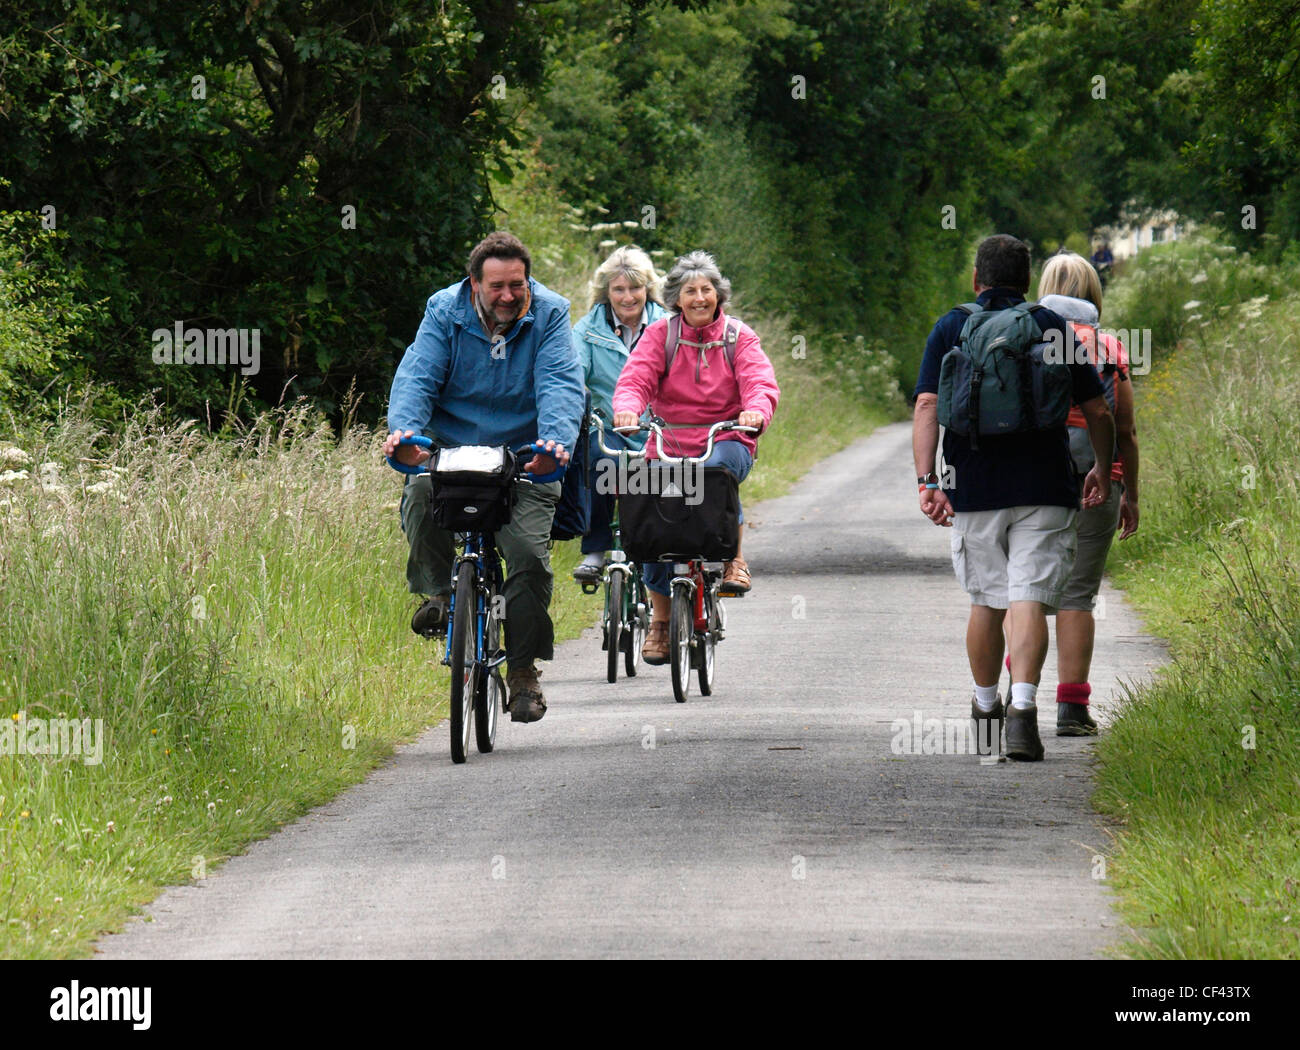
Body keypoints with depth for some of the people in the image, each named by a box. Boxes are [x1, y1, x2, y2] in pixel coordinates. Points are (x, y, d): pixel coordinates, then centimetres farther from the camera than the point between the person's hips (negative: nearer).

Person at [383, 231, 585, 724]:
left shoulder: (548, 314, -4)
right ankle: (438, 591, -6)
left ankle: (523, 670, 0)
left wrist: (556, 441, -35)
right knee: (420, 491, -32)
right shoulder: (445, 313, -2)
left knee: (529, 553, -16)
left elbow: (561, 385, -15)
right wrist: (403, 430, -33)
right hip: (452, 448, 0)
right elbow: (417, 377, -12)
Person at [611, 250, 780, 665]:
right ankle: (660, 617, 5)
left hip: (725, 441, -1)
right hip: (670, 444, 1)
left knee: (718, 466, -38)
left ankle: (734, 557, -24)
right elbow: (635, 379, -8)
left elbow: (760, 383, -10)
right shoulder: (660, 335, 4)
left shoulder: (739, 337, 4)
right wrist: (627, 408, -32)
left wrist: (756, 410, -34)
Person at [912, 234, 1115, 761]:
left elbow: (927, 407, -7)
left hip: (973, 490, 1)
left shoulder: (950, 328, 6)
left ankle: (985, 710, 29)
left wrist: (926, 481, -11)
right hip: (1043, 489, -1)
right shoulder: (1052, 328, 6)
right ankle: (1022, 707, -25)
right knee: (1029, 600, -7)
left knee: (986, 602, 16)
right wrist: (1103, 471, 23)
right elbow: (1099, 412, 8)